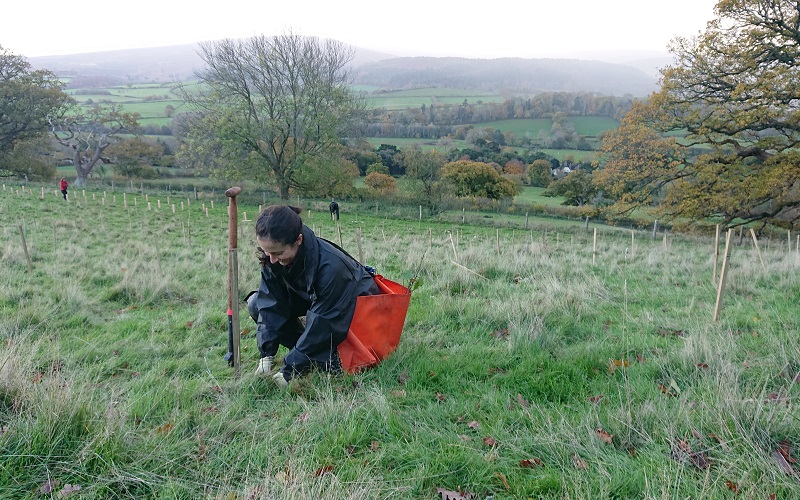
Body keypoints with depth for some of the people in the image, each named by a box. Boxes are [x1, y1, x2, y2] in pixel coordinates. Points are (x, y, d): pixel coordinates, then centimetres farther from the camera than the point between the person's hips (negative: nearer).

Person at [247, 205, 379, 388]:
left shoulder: (331, 266, -40)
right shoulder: (273, 257, -21)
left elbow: (322, 325, -33)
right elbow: (271, 304, -15)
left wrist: (289, 371, -29)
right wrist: (266, 354, -22)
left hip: (354, 308, -7)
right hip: (311, 298, 7)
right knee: (256, 303, -12)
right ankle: (307, 350, -4)